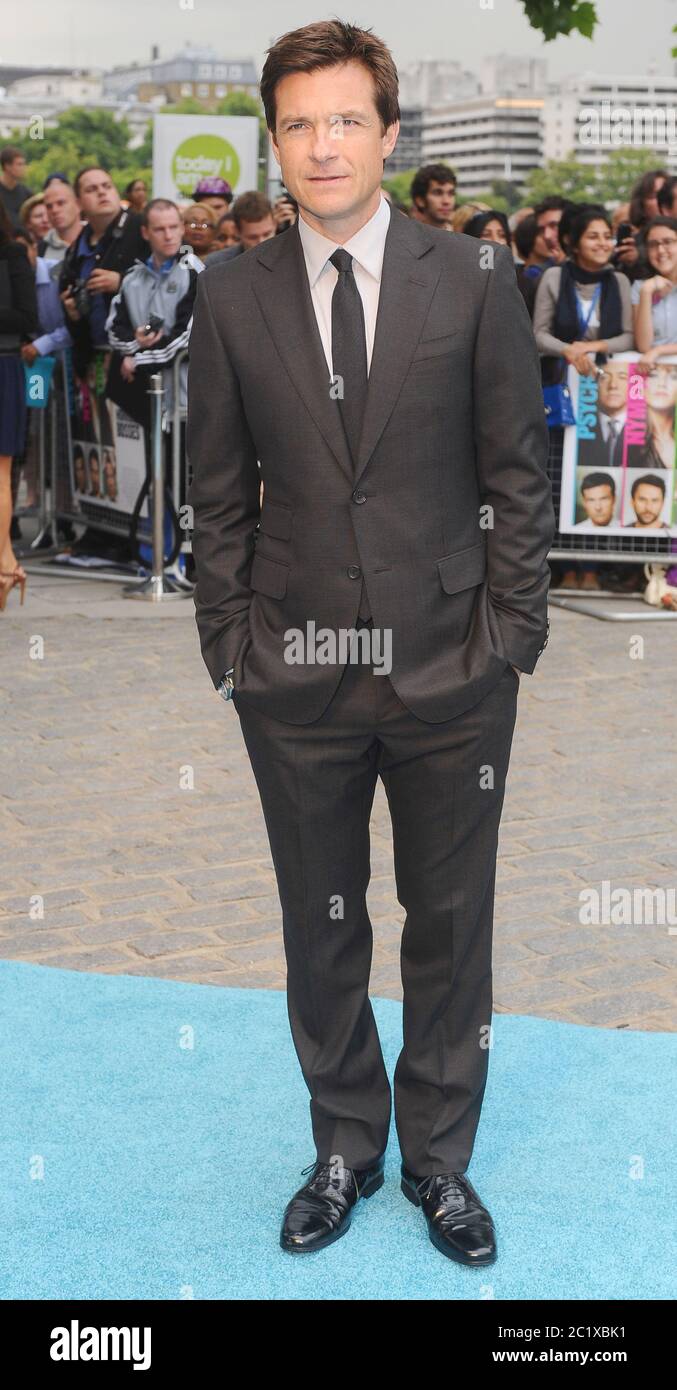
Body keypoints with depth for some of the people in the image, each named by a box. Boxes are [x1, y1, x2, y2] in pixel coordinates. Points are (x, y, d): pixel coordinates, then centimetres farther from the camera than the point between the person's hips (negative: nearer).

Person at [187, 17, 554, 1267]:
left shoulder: (475, 282, -3)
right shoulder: (233, 299, 1)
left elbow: (517, 474, 0)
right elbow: (219, 496, 5)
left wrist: (509, 635, -4)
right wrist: (231, 644, 1)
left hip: (449, 671, -1)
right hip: (296, 678, 1)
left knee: (451, 925, 12)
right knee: (321, 927, 15)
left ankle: (438, 1156, 33)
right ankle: (345, 1148, 36)